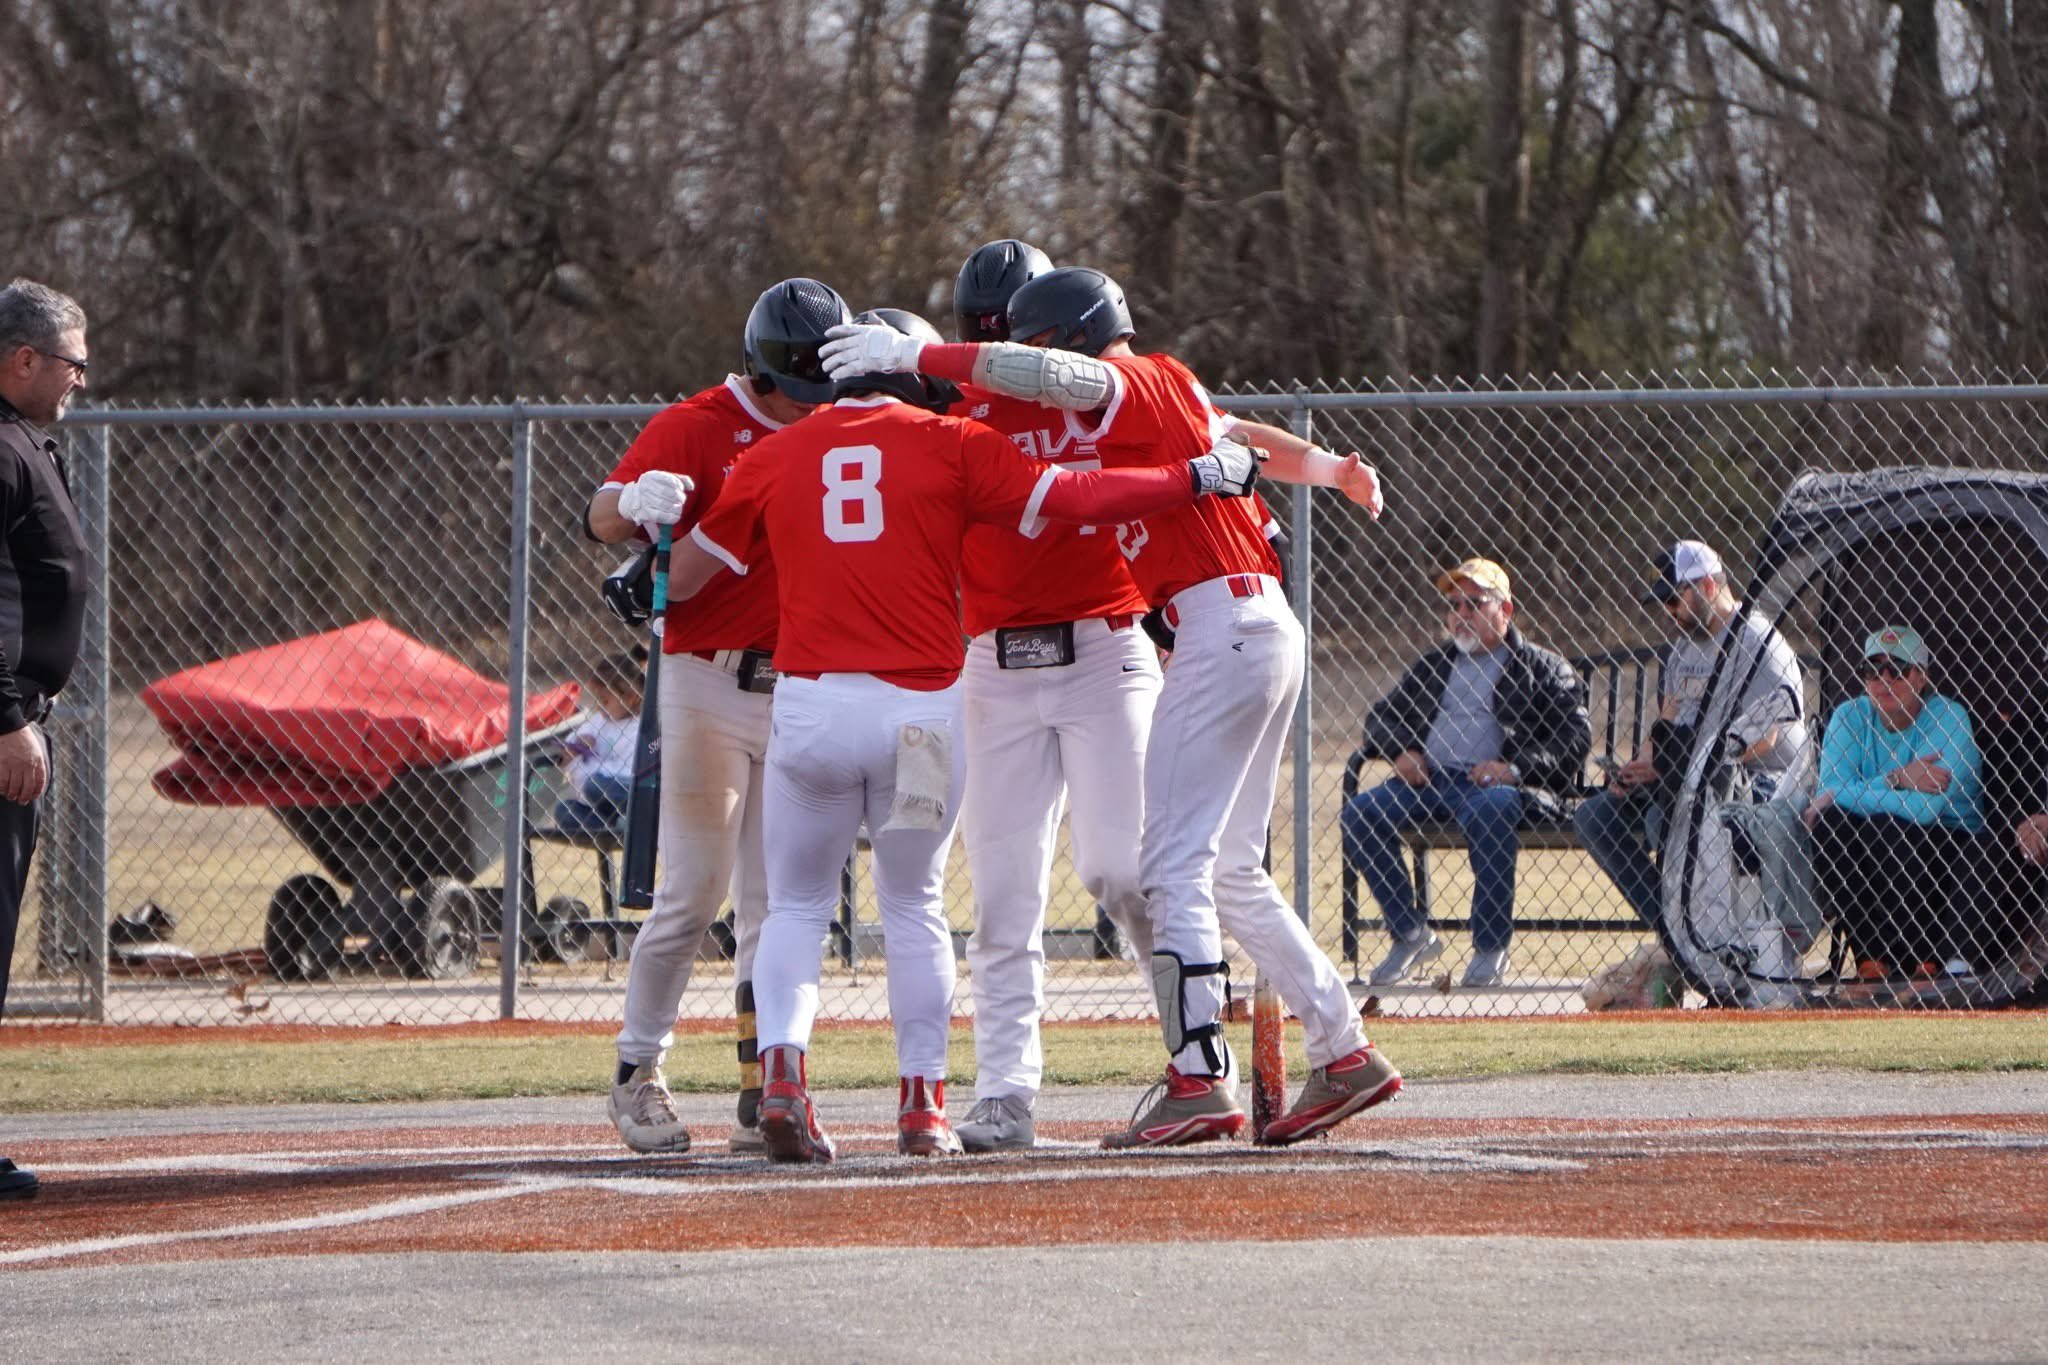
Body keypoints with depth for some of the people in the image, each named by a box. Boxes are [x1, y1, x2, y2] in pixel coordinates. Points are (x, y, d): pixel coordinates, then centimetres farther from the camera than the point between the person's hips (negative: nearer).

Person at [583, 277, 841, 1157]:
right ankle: (637, 1076, 5)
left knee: (774, 904, 5)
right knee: (693, 893, -5)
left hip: (798, 691, 5)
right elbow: (603, 514, -18)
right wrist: (634, 504, -43)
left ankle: (761, 1096, 6)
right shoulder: (696, 426, -7)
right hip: (708, 682, -5)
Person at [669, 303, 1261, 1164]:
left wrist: (645, 586, 39)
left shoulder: (775, 457, 10)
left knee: (797, 906, 13)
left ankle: (781, 1064, -11)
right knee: (913, 908, 15)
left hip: (811, 705, 1)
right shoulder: (947, 446, 4)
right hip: (923, 708, -1)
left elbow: (685, 574, 17)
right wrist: (1197, 477, 5)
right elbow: (1071, 498, -3)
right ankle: (922, 1103, 11)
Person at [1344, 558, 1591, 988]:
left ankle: (1491, 947, -31)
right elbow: (1382, 717, 31)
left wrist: (1515, 767, -15)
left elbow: (1574, 738, 2)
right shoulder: (1430, 666, 31)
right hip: (1429, 777, 5)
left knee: (1489, 809, -41)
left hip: (1498, 783, -5)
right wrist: (1400, 751, 6)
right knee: (1361, 813, -23)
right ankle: (1409, 933, -15)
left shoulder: (1544, 669, 15)